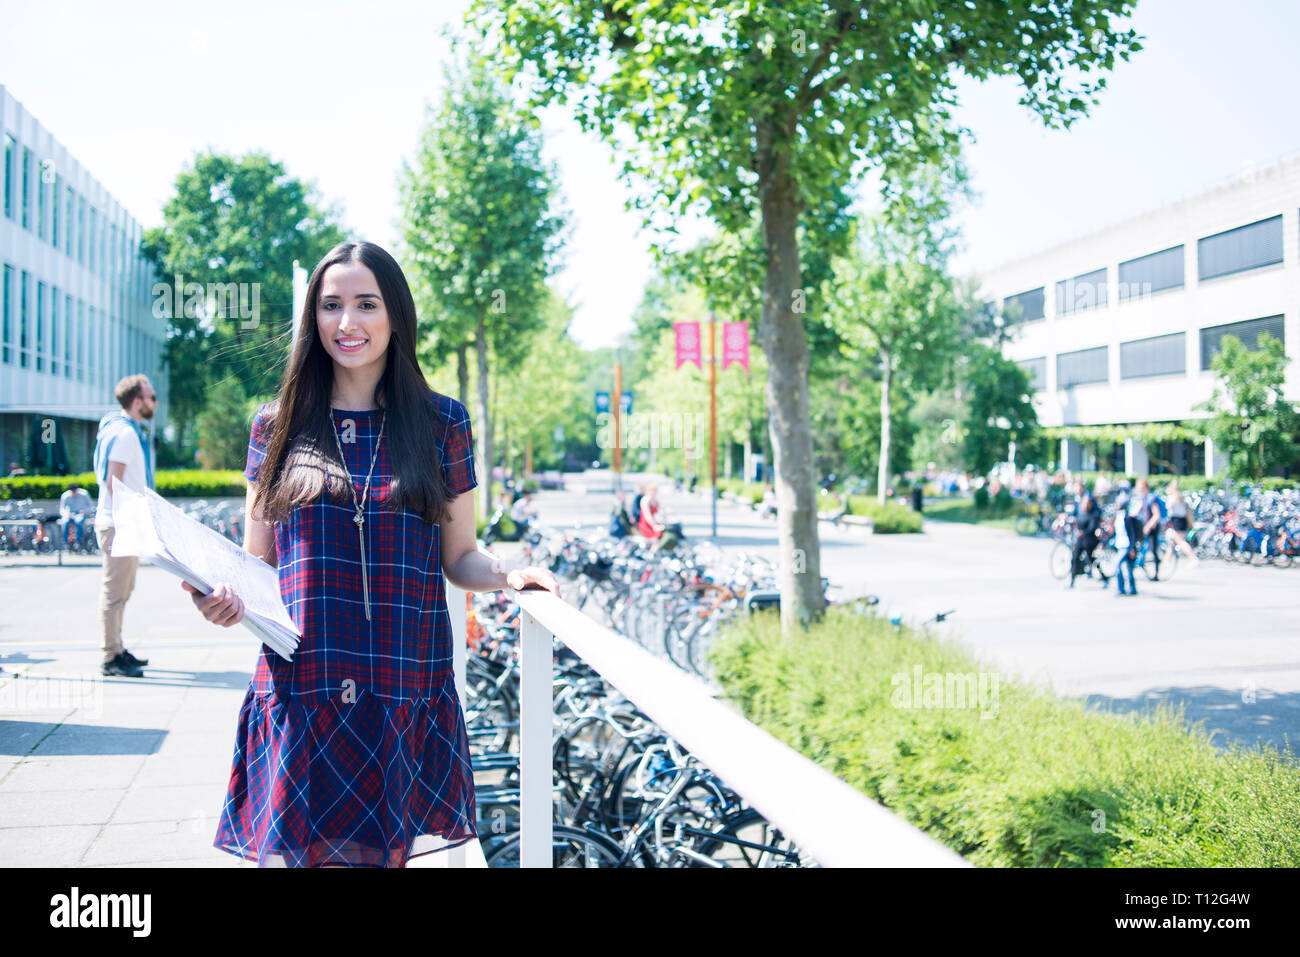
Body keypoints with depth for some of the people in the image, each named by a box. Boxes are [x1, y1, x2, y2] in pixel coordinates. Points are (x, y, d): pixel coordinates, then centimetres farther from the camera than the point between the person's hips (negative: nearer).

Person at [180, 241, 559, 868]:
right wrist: (228, 599, -9)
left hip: (404, 693, 0)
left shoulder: (441, 423, 6)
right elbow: (257, 565, 11)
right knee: (304, 851, 1)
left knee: (384, 853, 6)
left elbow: (459, 558, 9)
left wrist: (509, 574, -11)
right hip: (298, 693, 0)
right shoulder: (277, 425, 7)